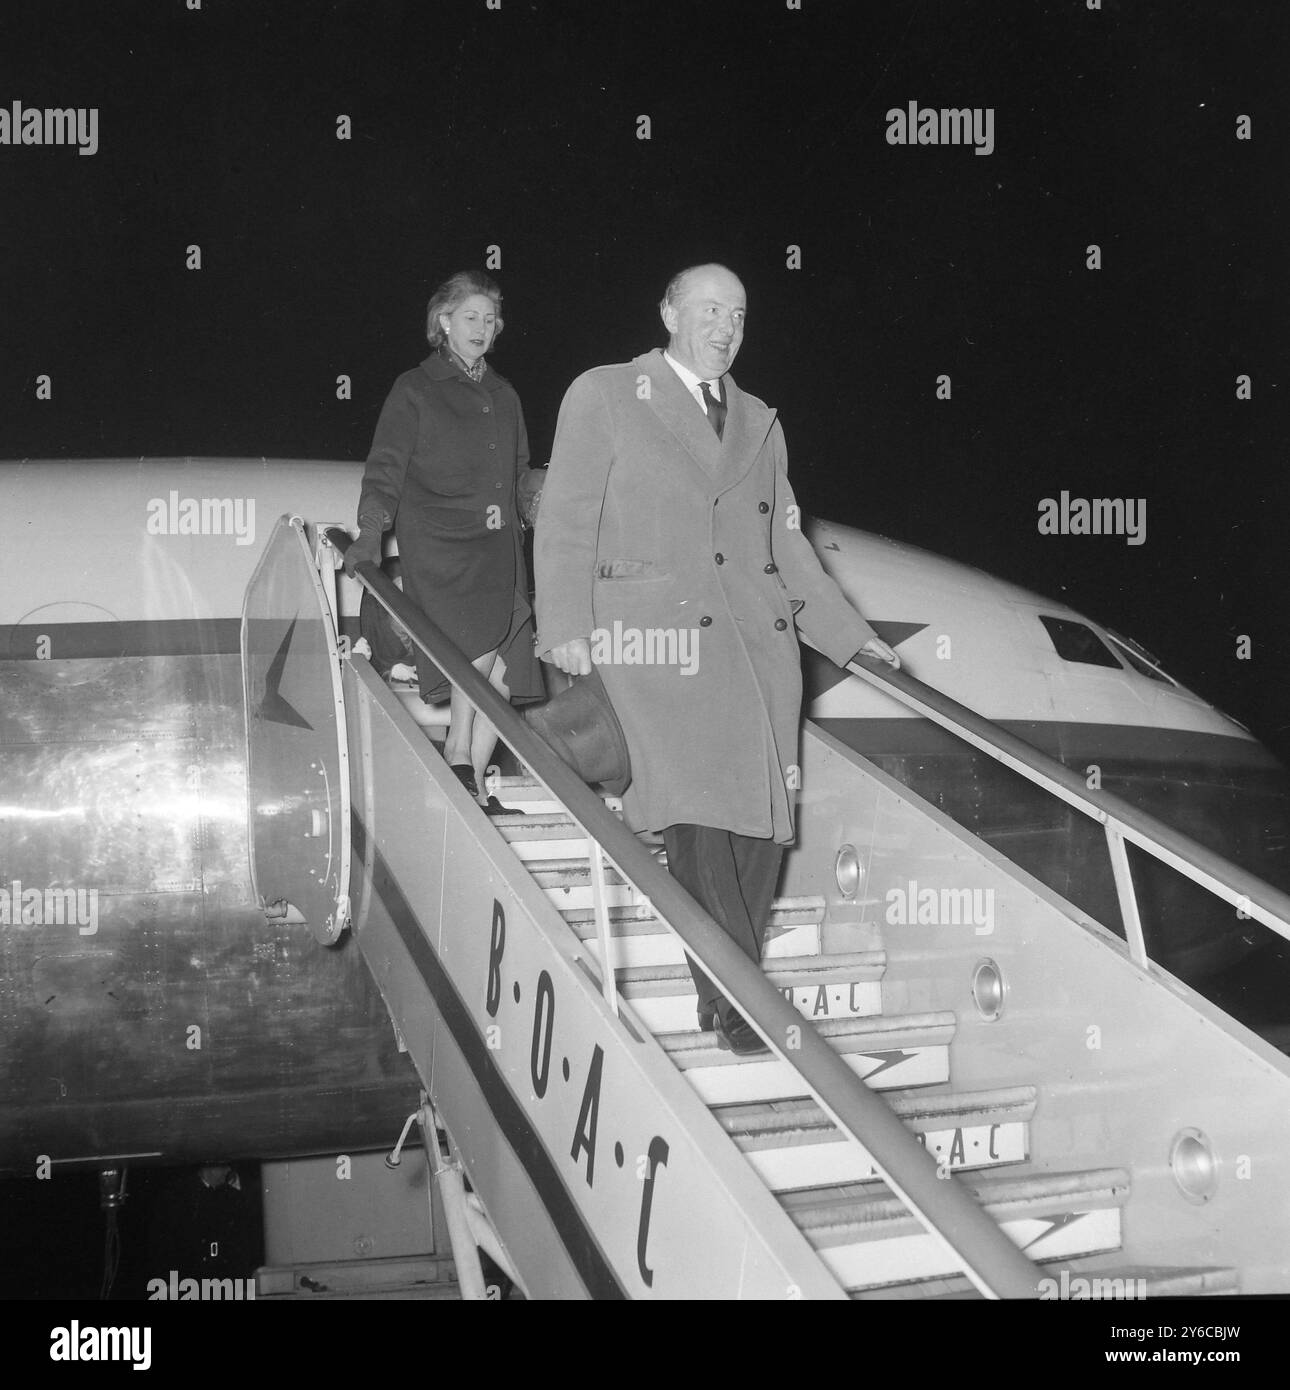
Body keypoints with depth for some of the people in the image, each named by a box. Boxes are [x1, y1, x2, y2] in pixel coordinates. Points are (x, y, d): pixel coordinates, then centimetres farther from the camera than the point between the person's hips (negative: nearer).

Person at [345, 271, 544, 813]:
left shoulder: (503, 395, 21)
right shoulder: (414, 390, 5)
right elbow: (386, 469, -2)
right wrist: (371, 532, -15)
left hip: (498, 550, 5)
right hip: (438, 549, -5)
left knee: (502, 676, -3)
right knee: (479, 642, -25)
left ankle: (473, 786, 9)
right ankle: (458, 759, -7)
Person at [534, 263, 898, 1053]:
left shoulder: (761, 423, 24)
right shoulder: (603, 396, 9)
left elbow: (787, 545, 25)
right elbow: (567, 521, 2)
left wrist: (855, 637, 19)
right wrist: (566, 627, -10)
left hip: (757, 639, 5)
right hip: (656, 633, -5)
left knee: (762, 816, -5)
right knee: (700, 810, -18)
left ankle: (732, 990, 9)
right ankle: (734, 1002, -9)